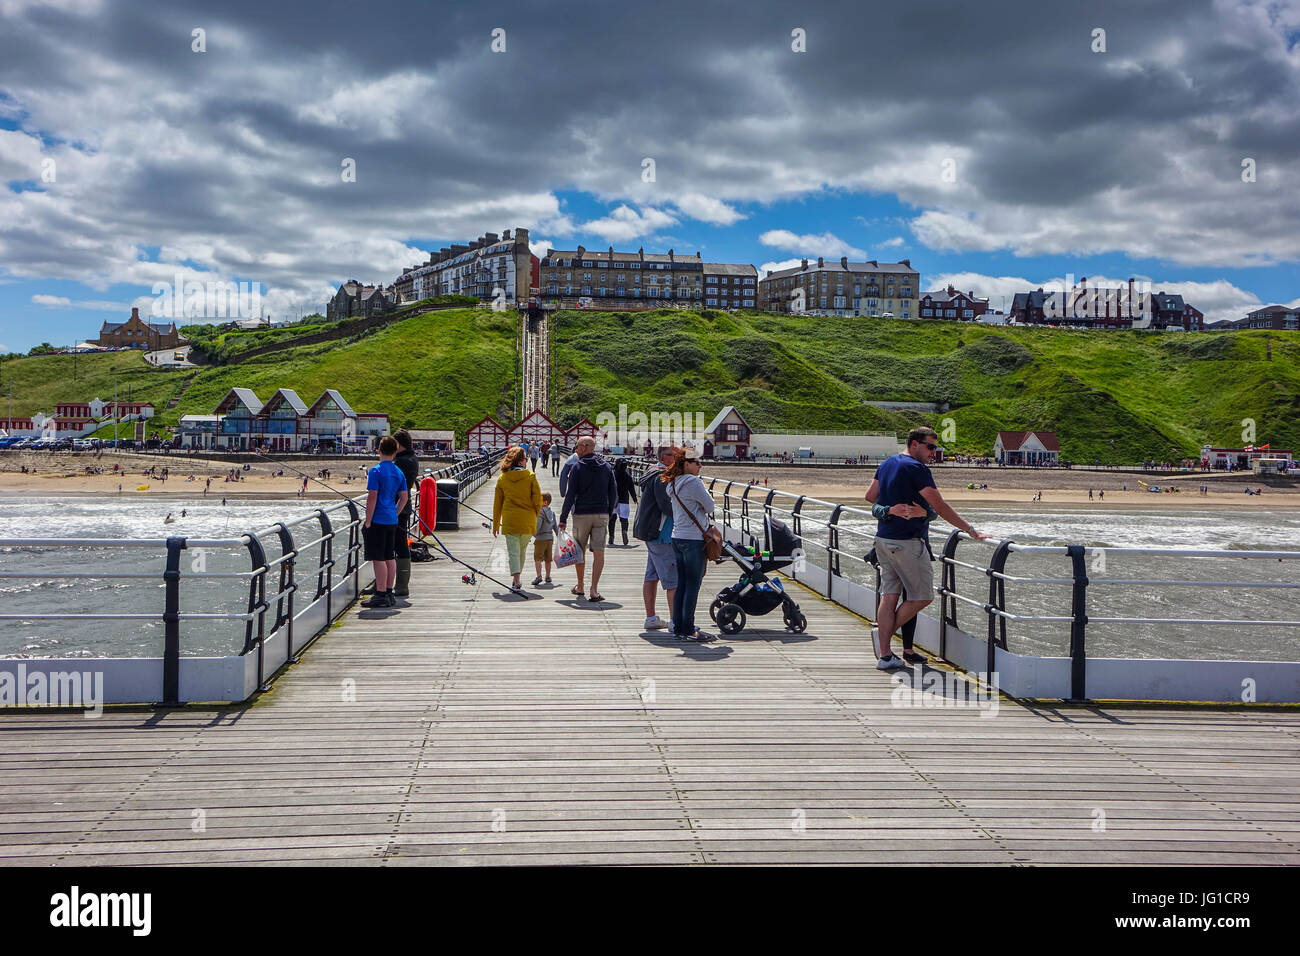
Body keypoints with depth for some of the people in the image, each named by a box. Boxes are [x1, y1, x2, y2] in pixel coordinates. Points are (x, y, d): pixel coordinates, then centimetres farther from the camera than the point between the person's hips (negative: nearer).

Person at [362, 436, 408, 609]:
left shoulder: (376, 471, -12)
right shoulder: (399, 472, 9)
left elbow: (372, 498, -15)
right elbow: (404, 498, 11)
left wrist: (368, 522, -11)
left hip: (378, 521, -7)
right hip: (392, 521, 7)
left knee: (379, 558, -5)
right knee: (390, 557, 12)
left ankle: (381, 596, -4)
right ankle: (389, 593, 17)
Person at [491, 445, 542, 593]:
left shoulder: (502, 478, 3)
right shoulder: (530, 476, -3)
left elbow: (497, 503, 6)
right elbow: (538, 499, -6)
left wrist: (495, 525, 14)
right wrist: (535, 515, 13)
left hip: (509, 521, 0)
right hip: (527, 521, 0)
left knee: (514, 552, -2)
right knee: (522, 551, 15)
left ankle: (516, 582, -16)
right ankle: (516, 581, 22)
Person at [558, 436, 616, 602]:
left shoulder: (577, 467, -5)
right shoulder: (606, 466, 7)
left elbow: (571, 495, -8)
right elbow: (614, 492, 8)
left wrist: (563, 518, -4)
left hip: (581, 514, -2)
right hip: (602, 514, 2)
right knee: (599, 552, -2)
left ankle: (580, 587, 23)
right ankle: (594, 590, -10)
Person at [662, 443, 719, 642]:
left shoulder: (672, 484, 12)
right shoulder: (693, 482, -14)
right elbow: (710, 506, -8)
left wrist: (698, 508, 7)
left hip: (677, 537, 8)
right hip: (694, 539, -8)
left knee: (681, 584, 12)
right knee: (693, 585, -3)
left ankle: (678, 628, 16)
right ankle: (688, 630, 0)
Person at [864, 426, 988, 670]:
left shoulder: (887, 463, 12)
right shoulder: (916, 468, -13)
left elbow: (870, 496, 19)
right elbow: (940, 507, -17)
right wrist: (970, 530, -15)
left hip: (883, 539, 9)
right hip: (906, 542, -9)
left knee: (889, 595, 9)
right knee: (922, 596, 5)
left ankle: (884, 655, 9)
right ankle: (886, 633, 7)